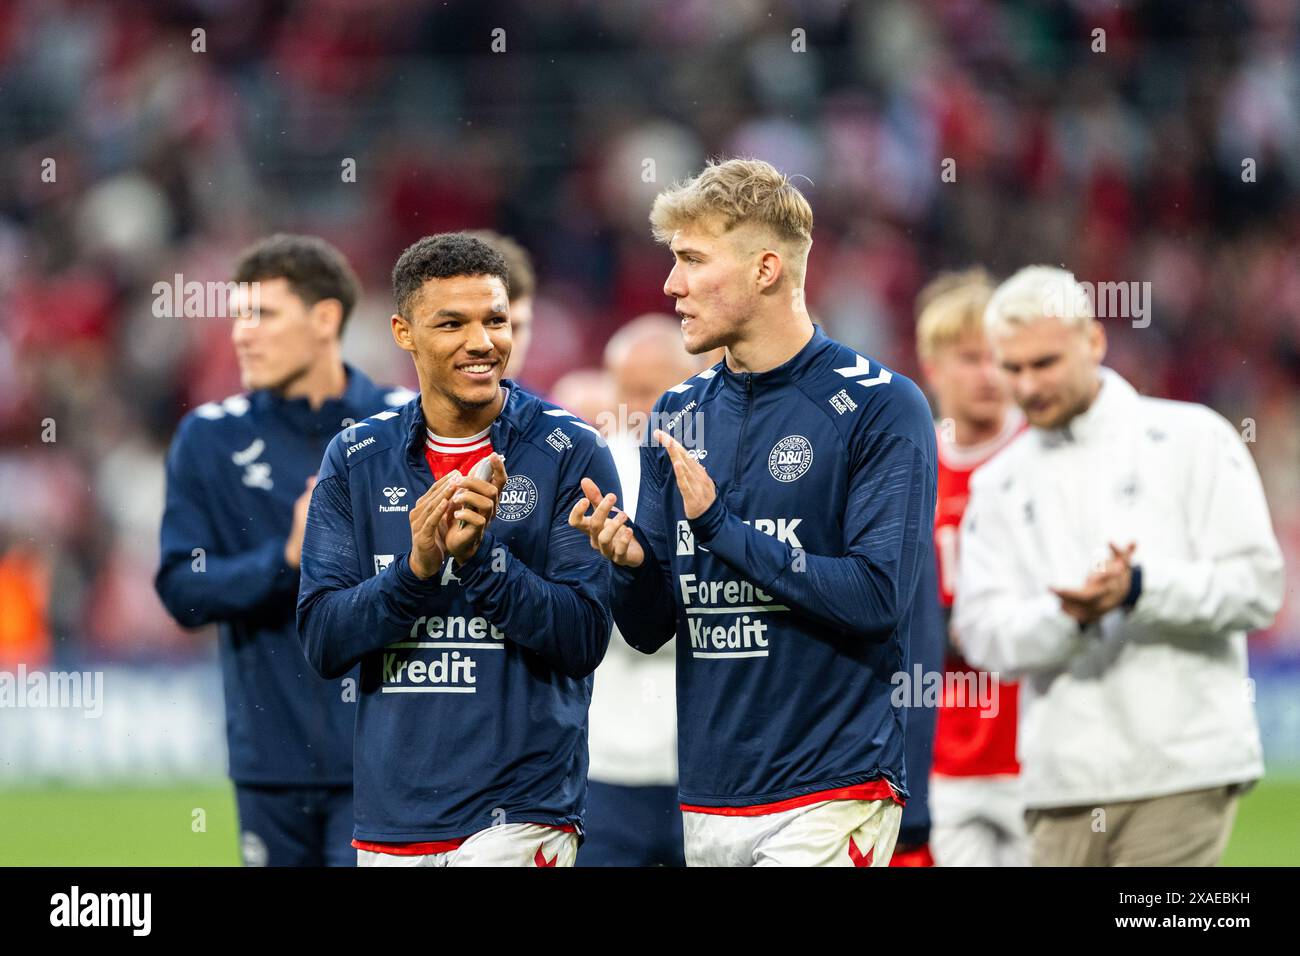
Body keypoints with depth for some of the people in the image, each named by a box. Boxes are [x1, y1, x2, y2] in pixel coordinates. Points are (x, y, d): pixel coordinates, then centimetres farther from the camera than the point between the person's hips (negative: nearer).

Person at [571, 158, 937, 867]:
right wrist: (629, 563, -9)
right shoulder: (679, 416, 13)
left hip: (830, 796, -6)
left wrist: (721, 527, -15)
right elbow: (650, 628, 13)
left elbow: (879, 596, -15)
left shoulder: (879, 406, -5)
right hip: (708, 800, 6)